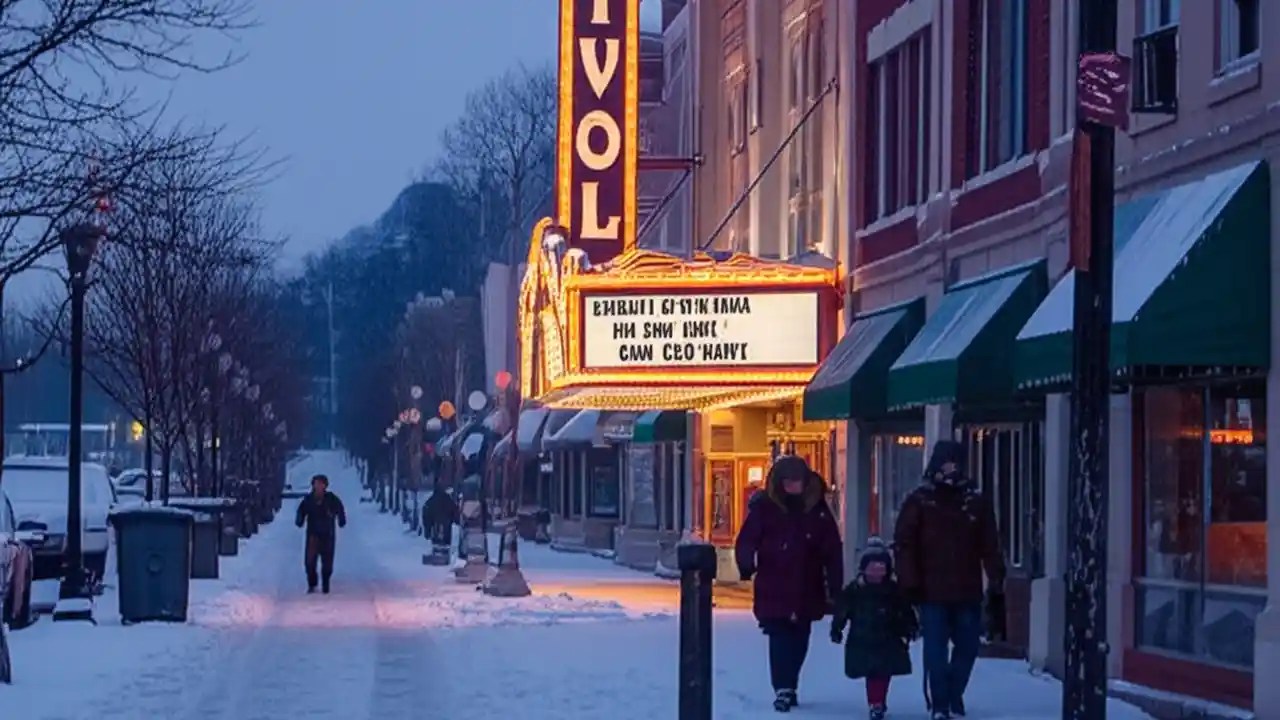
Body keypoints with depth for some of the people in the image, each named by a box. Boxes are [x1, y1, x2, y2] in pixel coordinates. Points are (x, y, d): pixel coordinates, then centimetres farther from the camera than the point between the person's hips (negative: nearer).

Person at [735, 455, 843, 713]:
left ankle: (790, 686, 26)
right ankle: (783, 690, -8)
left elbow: (832, 550, 4)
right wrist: (747, 565, -27)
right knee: (780, 640, -9)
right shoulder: (764, 507, -5)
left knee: (798, 642, 12)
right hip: (774, 591, -3)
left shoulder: (817, 508, 2)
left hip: (806, 591, 3)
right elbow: (746, 539, -8)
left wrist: (835, 586, 0)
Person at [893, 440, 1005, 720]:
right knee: (936, 650, -4)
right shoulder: (919, 501, 0)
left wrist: (996, 583, 1)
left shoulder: (976, 501, 6)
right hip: (932, 592, -3)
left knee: (968, 646, 8)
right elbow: (904, 544, -3)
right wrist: (910, 582, -10)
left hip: (967, 592, 3)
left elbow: (990, 546, 6)